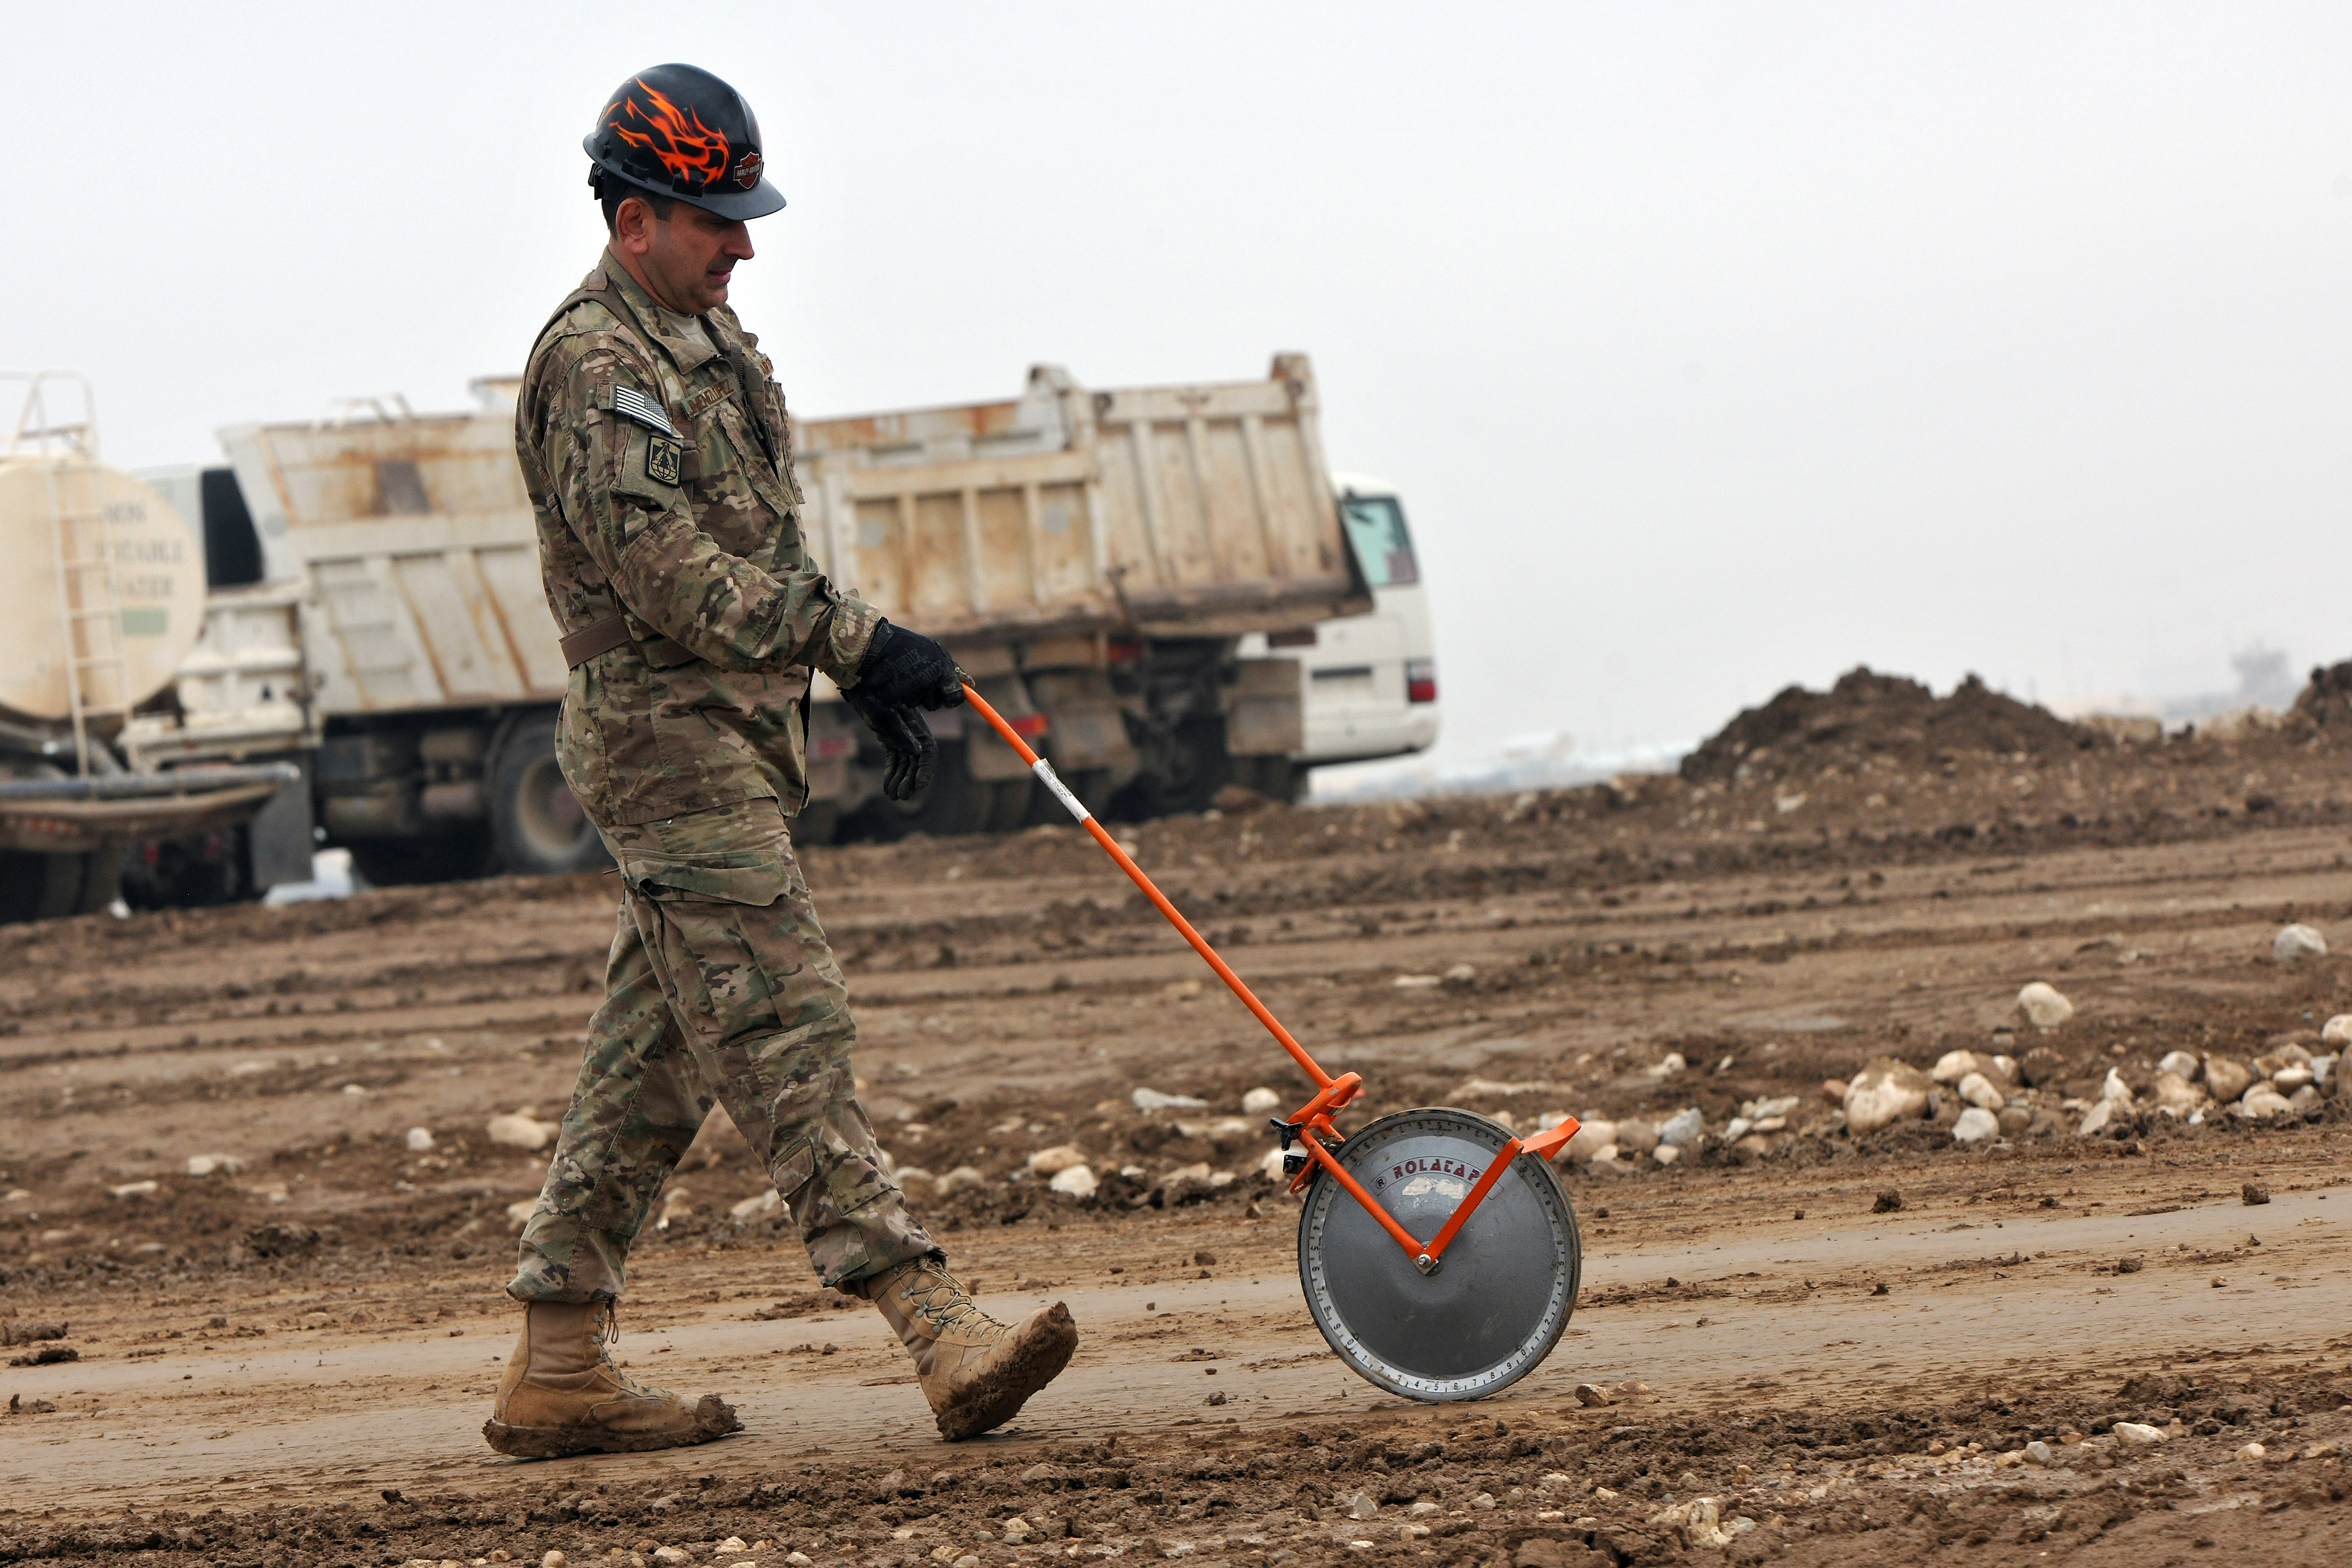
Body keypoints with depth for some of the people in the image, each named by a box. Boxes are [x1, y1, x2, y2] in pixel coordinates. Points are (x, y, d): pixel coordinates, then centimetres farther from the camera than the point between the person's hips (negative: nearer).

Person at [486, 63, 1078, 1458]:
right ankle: (944, 1337, -21)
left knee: (657, 1060, 10)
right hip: (667, 735, -10)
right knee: (789, 1035, -14)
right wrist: (860, 643, -21)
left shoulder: (710, 338, 18)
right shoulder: (598, 371, -14)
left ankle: (559, 1371, 13)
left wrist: (866, 674, 17)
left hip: (739, 735, 10)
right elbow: (675, 579, -21)